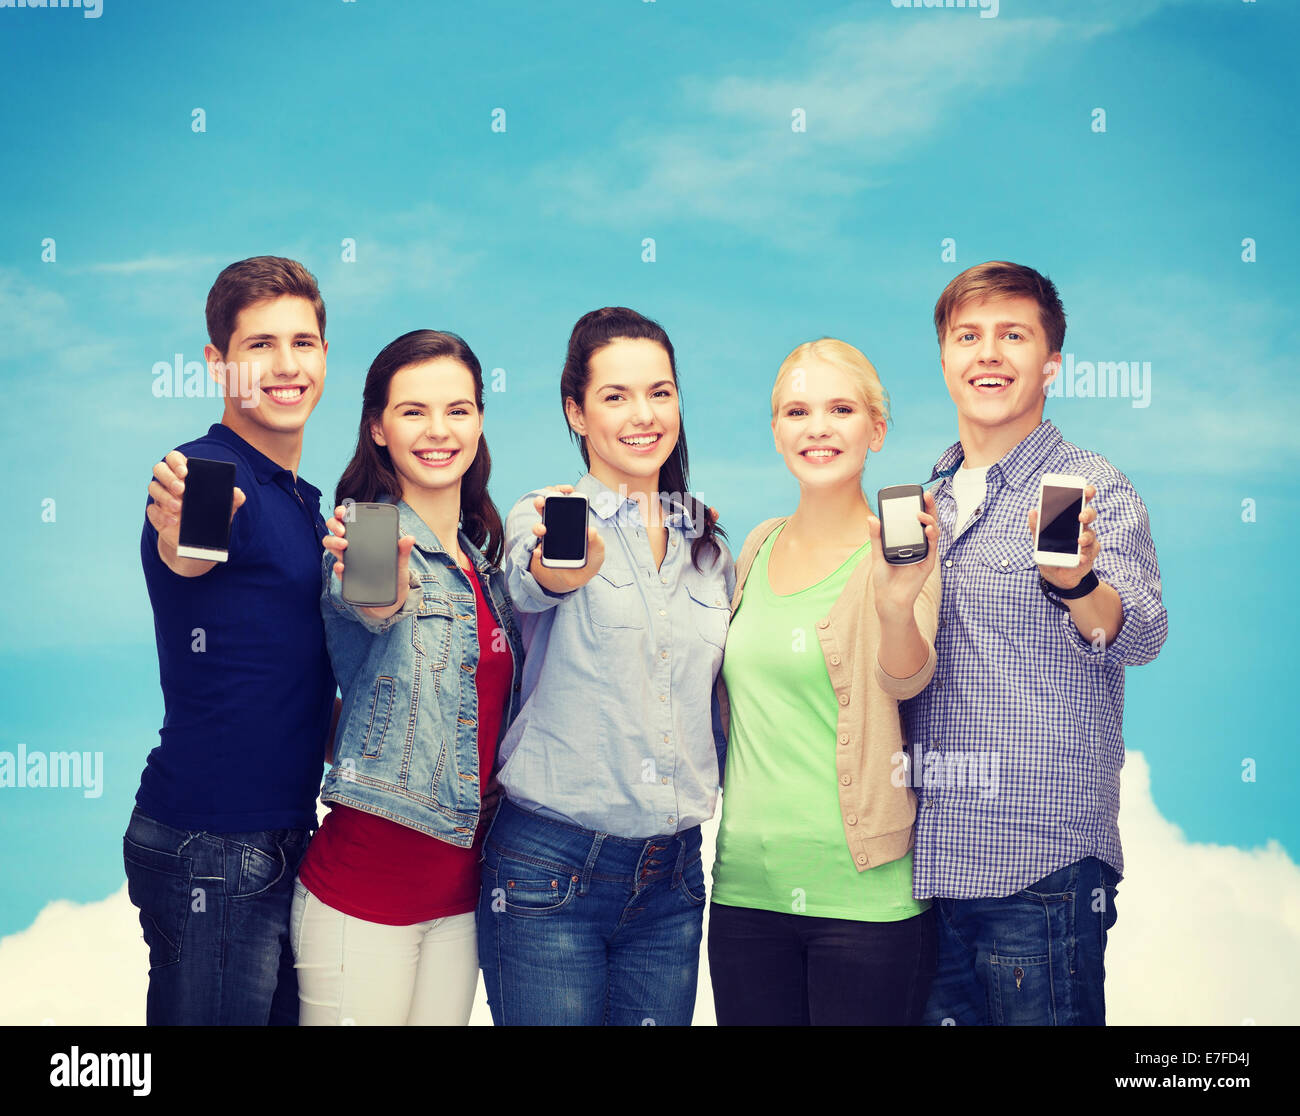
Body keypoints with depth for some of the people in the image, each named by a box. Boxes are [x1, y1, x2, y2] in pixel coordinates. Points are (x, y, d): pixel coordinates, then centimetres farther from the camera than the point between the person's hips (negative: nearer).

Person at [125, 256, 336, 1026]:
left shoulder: (305, 501, 14)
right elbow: (185, 557, -38)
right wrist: (179, 524, -60)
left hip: (285, 840, 9)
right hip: (212, 850, -9)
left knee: (284, 1011, 16)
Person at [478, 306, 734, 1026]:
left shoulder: (709, 545, 10)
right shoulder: (544, 517, -4)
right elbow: (528, 584, -28)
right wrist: (563, 566, -49)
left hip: (672, 878, 4)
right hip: (551, 868, -4)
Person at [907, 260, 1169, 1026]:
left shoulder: (1091, 487, -4)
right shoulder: (926, 499, 13)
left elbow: (1140, 634, -22)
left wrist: (1076, 582, -41)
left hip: (1041, 863, -5)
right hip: (928, 857, 6)